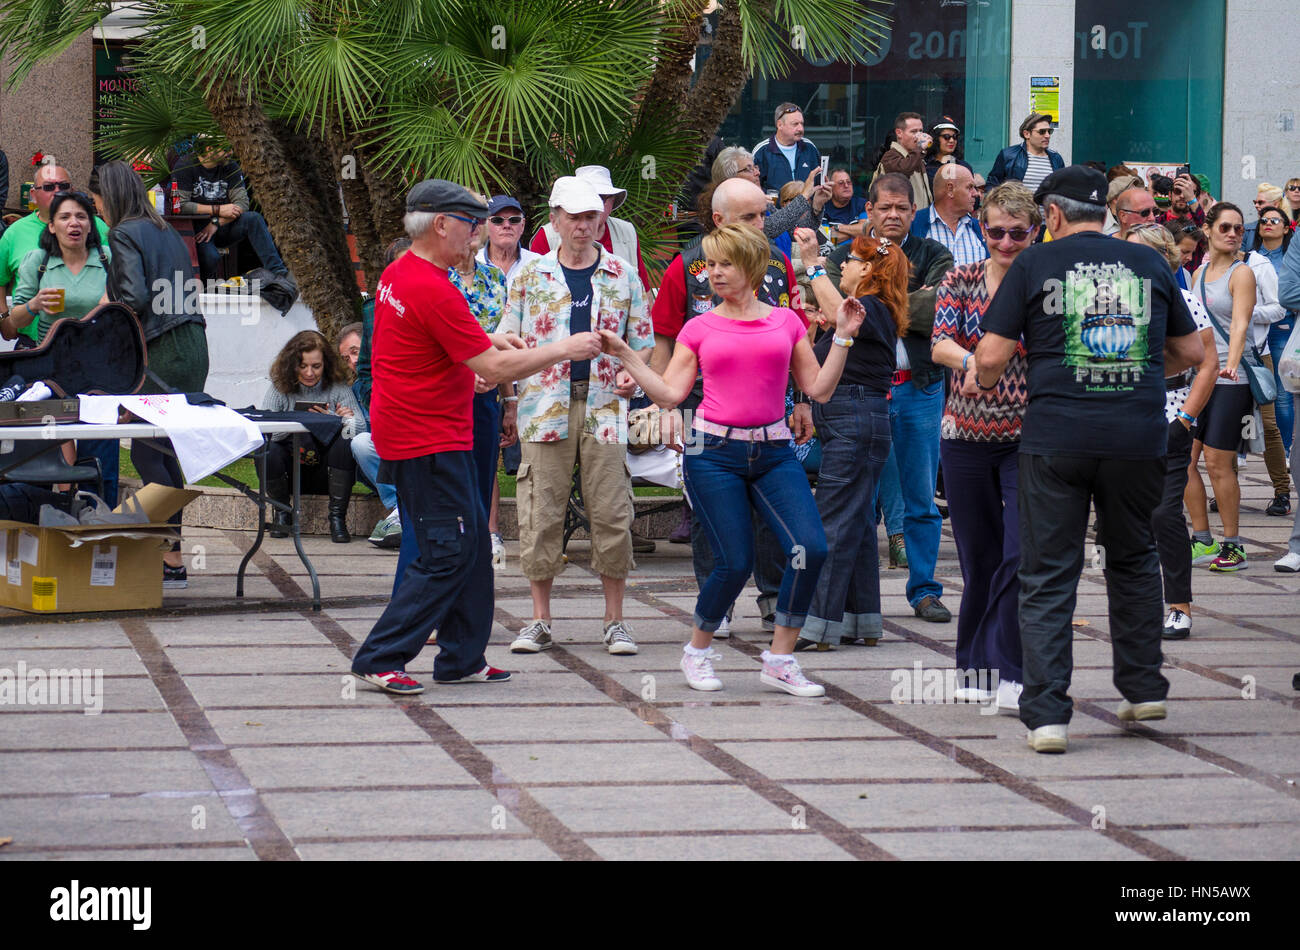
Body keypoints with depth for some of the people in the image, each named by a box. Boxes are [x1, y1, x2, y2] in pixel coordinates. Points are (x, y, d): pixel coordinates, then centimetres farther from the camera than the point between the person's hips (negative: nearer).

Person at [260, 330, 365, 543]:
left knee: (344, 445, -30)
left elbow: (360, 427, -15)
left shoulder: (338, 388, -1)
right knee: (268, 451, -29)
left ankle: (337, 518, -18)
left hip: (326, 473, -1)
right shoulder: (280, 387, 2)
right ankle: (282, 514, -3)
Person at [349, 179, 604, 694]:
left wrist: (484, 341, 17)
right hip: (427, 442, -10)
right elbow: (494, 369, -21)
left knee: (472, 543, 15)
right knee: (448, 554, -7)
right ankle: (379, 660, -5)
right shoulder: (433, 290, -22)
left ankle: (462, 659, 21)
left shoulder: (398, 274, 10)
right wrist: (563, 349, -11)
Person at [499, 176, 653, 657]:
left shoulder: (622, 275, 9)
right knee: (541, 514, -1)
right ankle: (539, 621, 8)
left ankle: (615, 622, 7)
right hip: (546, 407, 0)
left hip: (604, 406, 0)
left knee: (611, 514, -2)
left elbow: (643, 342, 12)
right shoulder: (531, 275, 9)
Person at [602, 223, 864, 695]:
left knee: (811, 549, -15)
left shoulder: (786, 321, 10)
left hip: (773, 453, 2)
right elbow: (669, 393, 3)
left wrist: (843, 337, 3)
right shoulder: (700, 328, 7)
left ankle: (779, 660, -1)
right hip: (715, 453, -2)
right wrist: (625, 354, -2)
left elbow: (819, 389, 10)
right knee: (735, 563, -8)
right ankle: (696, 651, 19)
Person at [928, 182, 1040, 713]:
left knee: (1023, 554, -13)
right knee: (978, 558, 10)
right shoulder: (961, 281, 4)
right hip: (967, 435, 2)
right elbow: (938, 344, -9)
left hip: (1030, 437, -2)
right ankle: (977, 668, 24)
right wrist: (970, 360, -31)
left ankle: (1011, 673, -6)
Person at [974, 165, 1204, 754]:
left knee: (1047, 577, 3)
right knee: (1133, 559, 23)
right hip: (1140, 437, 3)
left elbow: (990, 356, -2)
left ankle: (1046, 714, -2)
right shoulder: (1149, 264, 11)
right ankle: (1144, 689, 25)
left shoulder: (1035, 264, 2)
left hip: (1057, 436, -2)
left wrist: (985, 381, 20)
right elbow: (1191, 352, 19)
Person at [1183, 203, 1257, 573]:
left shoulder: (1241, 273, -5)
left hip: (1230, 381, -6)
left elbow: (1239, 323, -18)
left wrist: (1231, 362, -33)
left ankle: (1233, 546, 2)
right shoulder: (1199, 273, 14)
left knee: (1217, 462, -8)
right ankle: (1203, 542, 13)